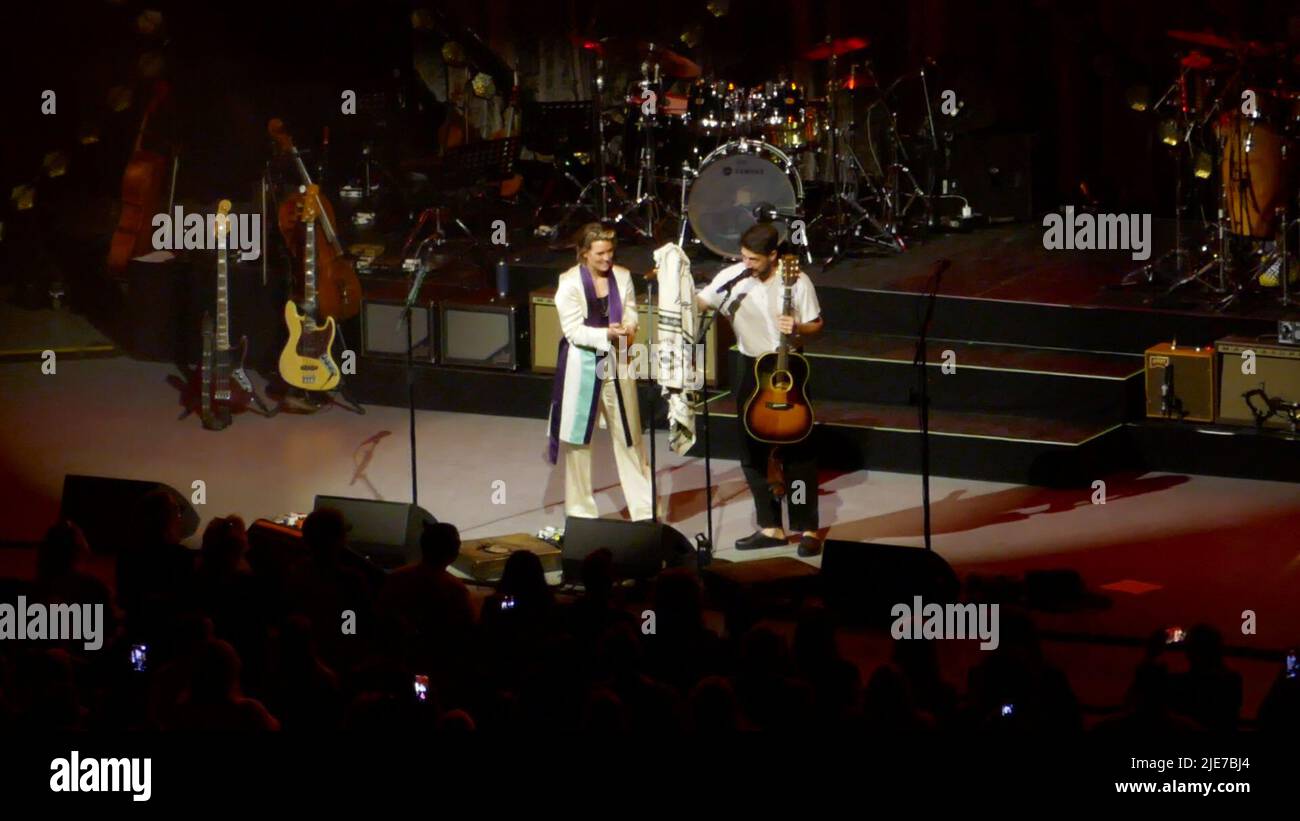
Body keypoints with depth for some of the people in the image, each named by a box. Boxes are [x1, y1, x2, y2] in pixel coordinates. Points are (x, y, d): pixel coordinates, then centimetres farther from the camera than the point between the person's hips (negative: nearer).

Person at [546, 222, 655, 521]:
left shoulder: (622, 277, 1)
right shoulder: (570, 282, -11)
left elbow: (630, 315, 6)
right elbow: (573, 331, -13)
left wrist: (628, 330, -17)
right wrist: (607, 334, -25)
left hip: (616, 362, 3)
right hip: (582, 365, -3)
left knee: (629, 435, 7)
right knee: (578, 438, 6)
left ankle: (644, 508, 13)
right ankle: (580, 512, 17)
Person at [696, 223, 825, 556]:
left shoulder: (797, 282, -13)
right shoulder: (733, 278, -7)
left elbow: (816, 325, -3)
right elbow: (697, 304, -3)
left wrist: (797, 328, -23)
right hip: (750, 368, 4)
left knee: (797, 450, -2)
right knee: (753, 452, 7)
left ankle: (808, 529, 4)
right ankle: (771, 527, 17)